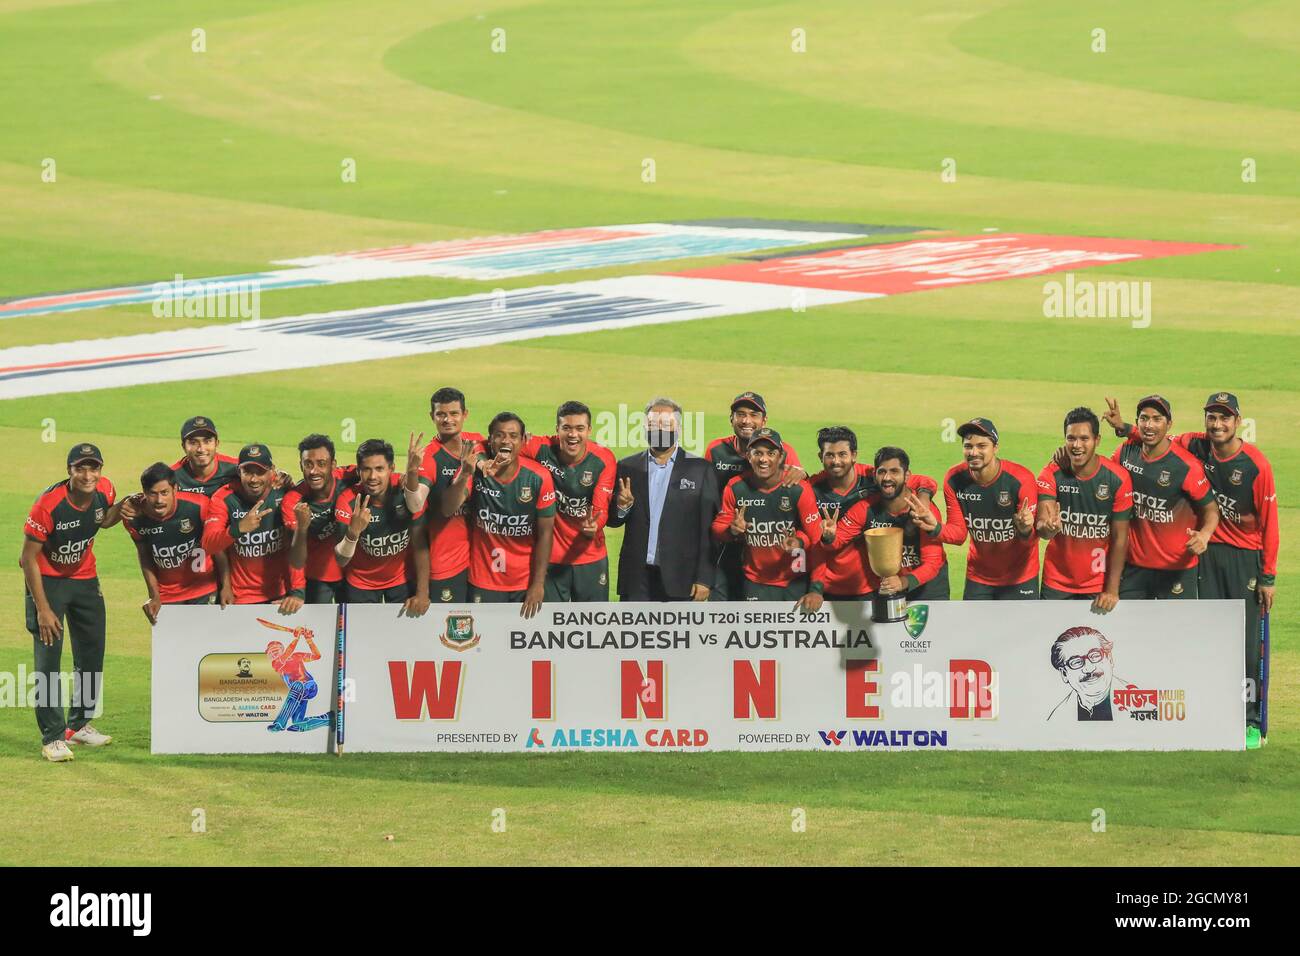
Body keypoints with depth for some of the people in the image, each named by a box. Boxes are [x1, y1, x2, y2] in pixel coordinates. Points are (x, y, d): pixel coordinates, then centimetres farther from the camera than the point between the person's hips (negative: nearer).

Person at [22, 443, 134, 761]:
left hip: (85, 579, 6)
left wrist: (121, 508, -11)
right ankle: (53, 737, -8)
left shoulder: (104, 491, -12)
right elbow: (29, 558, -22)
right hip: (47, 580, -6)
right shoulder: (48, 504, -29)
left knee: (92, 656, 12)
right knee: (49, 657, -11)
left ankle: (78, 725, 29)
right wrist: (43, 609, -22)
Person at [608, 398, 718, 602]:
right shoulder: (628, 467, 10)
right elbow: (612, 520, 13)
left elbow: (708, 528, -1)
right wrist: (622, 507, -11)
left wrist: (704, 578, -7)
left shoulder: (700, 469, 2)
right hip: (637, 578, 2)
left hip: (680, 577, -2)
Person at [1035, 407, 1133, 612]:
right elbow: (1041, 528, -19)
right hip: (1057, 585, 1)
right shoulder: (1052, 475, -9)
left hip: (1099, 587, -1)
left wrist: (1112, 590, -8)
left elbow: (1120, 538, -6)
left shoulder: (1118, 478, -10)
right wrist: (1049, 527, -44)